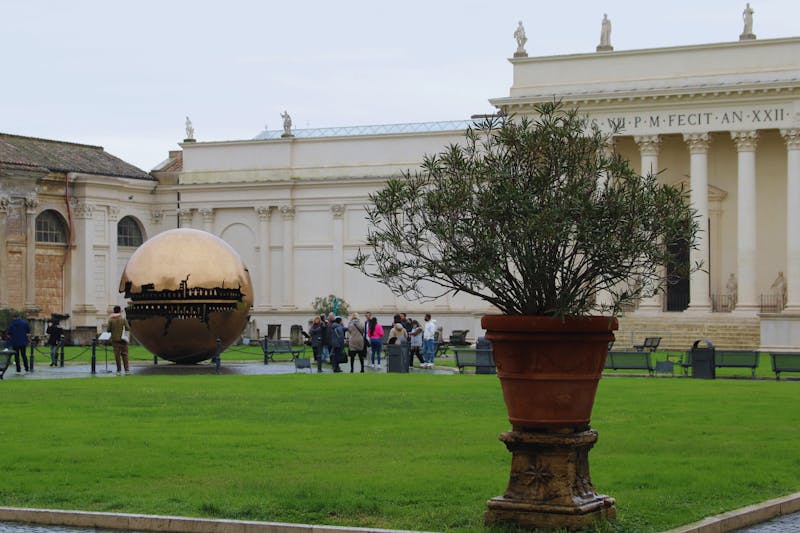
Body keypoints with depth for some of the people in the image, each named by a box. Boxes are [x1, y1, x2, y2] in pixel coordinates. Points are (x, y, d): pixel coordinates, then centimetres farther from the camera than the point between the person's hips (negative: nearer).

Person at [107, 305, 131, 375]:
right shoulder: (123, 319, -5)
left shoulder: (111, 320, -4)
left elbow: (108, 330, -6)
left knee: (117, 355, 4)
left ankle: (119, 370, 5)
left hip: (115, 340, 0)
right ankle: (126, 369, 0)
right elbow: (128, 328, -7)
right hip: (122, 339, 0)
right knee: (124, 354, 4)